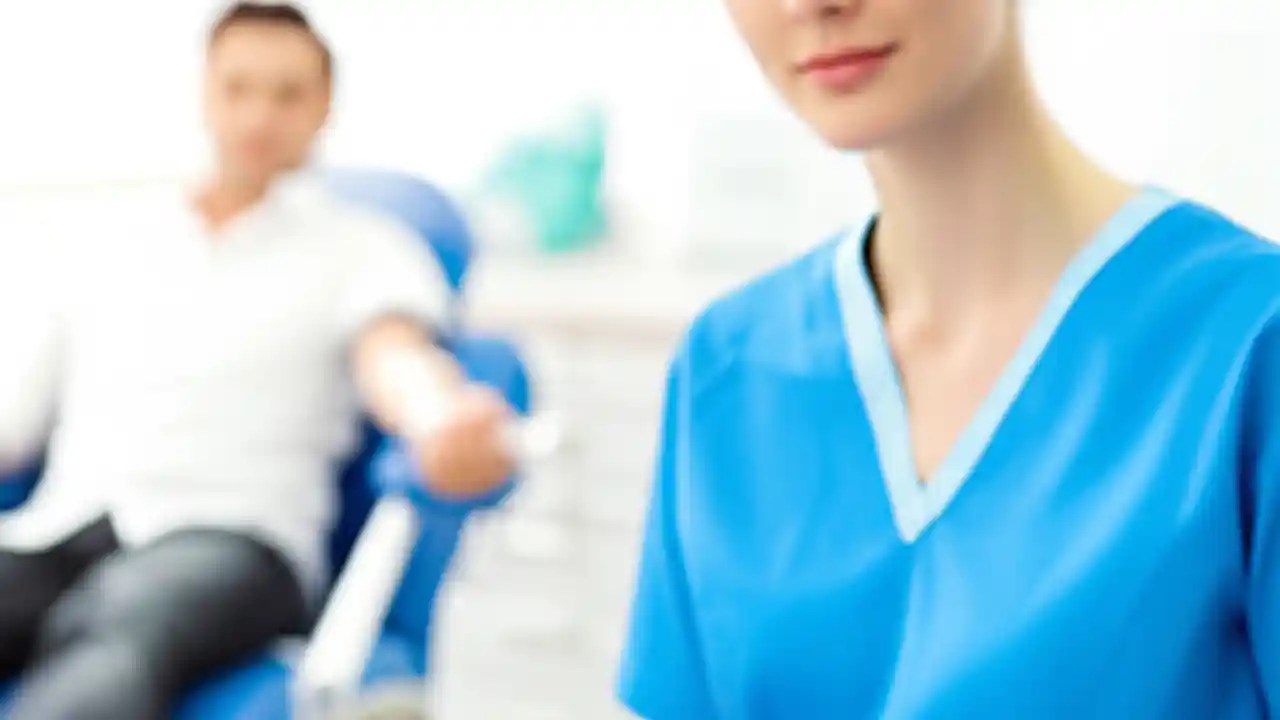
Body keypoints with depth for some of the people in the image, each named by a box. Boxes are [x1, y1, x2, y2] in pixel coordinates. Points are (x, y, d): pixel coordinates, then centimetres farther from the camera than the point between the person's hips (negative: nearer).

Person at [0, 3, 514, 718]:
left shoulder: (363, 249, 15)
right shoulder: (108, 248, 28)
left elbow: (395, 356, -7)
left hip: (230, 534, -3)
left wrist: (439, 425, -33)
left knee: (115, 638, -41)